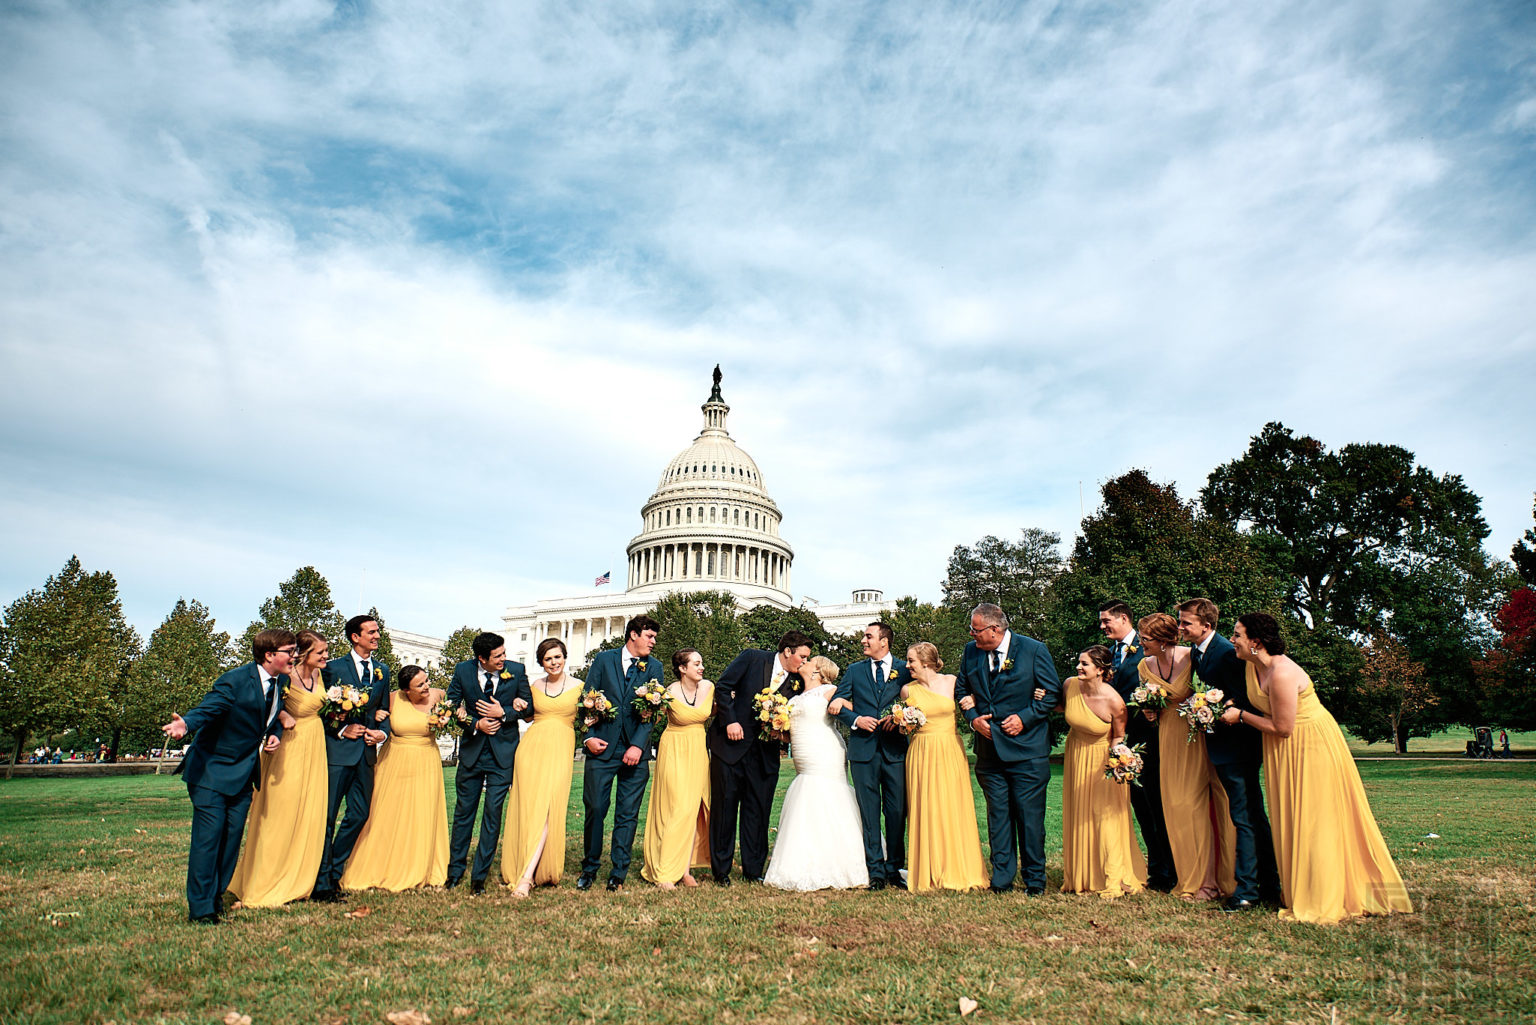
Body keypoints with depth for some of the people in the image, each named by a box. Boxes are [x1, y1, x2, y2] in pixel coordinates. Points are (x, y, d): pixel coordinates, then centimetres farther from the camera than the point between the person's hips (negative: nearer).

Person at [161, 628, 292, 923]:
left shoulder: (282, 681, 2)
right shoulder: (236, 680, -20)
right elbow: (207, 709, -30)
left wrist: (275, 734, -4)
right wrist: (185, 724, -51)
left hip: (244, 773, 7)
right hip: (212, 769, -7)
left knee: (232, 837, 9)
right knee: (208, 836, -8)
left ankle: (214, 897, 23)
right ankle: (200, 908, 2)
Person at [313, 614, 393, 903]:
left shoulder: (382, 670, 13)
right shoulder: (334, 668, -2)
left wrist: (383, 731, -1)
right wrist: (342, 729, -12)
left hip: (367, 751, 5)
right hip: (338, 749, -5)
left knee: (359, 815, 8)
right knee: (327, 816, -1)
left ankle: (333, 875, 23)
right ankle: (320, 883, 8)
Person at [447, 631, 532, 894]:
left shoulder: (516, 670, -7)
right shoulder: (463, 670, -5)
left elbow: (529, 705, 2)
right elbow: (451, 705, 2)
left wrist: (503, 713, -14)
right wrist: (475, 724, -12)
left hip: (503, 753, -1)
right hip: (472, 750, 1)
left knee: (493, 813, 0)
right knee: (464, 811, 11)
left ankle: (479, 877, 12)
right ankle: (455, 870, 27)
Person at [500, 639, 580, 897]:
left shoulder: (578, 686, 4)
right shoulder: (534, 687, 12)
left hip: (560, 750, -3)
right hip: (531, 747, 3)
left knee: (546, 810, -13)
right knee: (527, 808, 0)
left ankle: (527, 876, -15)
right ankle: (526, 867, 11)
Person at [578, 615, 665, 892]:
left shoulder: (654, 667, 7)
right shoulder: (604, 659, 6)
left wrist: (638, 745, -12)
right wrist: (588, 736, -7)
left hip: (635, 751, 1)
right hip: (602, 747, -1)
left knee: (628, 815, 4)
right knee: (594, 809, 3)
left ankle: (618, 874, 14)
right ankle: (590, 867, 21)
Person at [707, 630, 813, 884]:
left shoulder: (797, 682, 4)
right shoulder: (753, 658, -6)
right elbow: (723, 687, -6)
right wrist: (730, 720, -13)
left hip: (764, 751, 3)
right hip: (731, 742, -3)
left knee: (758, 810, 7)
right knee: (724, 806, 4)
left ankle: (753, 870, 20)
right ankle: (721, 870, 16)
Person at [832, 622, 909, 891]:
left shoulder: (905, 669, 7)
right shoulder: (855, 671, 12)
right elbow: (838, 702, 8)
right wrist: (856, 719, -8)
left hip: (895, 749, -1)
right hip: (863, 748, 1)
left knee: (897, 811, 3)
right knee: (869, 812, 3)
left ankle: (894, 868, 15)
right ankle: (875, 870, 10)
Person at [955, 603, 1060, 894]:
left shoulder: (1034, 649, -7)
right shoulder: (971, 651, 4)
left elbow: (1053, 691, -2)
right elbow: (962, 690, 16)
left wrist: (1024, 717, -11)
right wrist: (973, 718, -2)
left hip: (1027, 748, -3)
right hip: (989, 748, 4)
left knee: (1030, 815, 3)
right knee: (998, 815, 9)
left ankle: (1034, 878, 17)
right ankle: (1002, 877, 20)